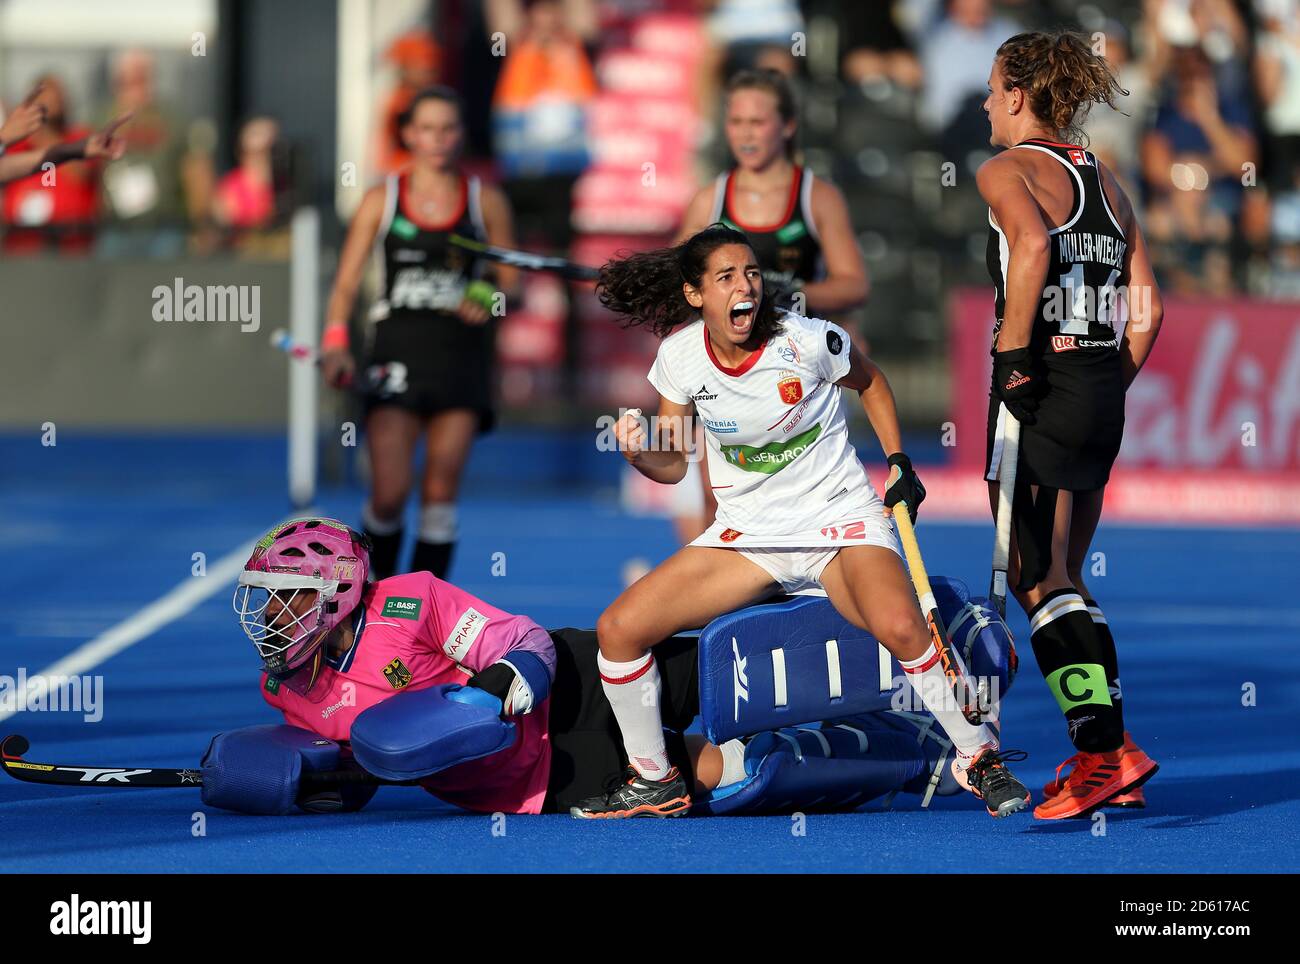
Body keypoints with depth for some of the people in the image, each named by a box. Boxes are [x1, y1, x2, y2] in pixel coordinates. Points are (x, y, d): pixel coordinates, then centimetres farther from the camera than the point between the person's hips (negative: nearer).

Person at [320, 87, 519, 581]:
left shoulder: (485, 201, 7)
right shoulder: (381, 200, 6)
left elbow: (510, 279, 12)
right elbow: (346, 281, 4)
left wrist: (493, 299, -12)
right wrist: (336, 341, -12)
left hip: (460, 352, 1)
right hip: (397, 350, -1)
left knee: (441, 492, -5)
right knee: (389, 493, -11)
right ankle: (378, 585, 13)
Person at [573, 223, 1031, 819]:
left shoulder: (805, 341, -15)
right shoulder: (680, 356, -6)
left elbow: (869, 382, 8)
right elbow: (673, 464, 5)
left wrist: (900, 464, 3)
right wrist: (638, 454, -16)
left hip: (840, 518, -4)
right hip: (747, 534, 4)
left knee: (901, 628, -34)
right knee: (618, 629, -10)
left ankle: (979, 757, -11)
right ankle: (654, 782, 9)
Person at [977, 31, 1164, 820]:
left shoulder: (1008, 169, -5)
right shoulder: (1105, 179, 16)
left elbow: (1032, 244, -27)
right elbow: (1147, 305, 12)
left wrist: (1012, 352, -21)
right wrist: (1110, 390, 18)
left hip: (1041, 391, -7)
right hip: (1102, 393, 8)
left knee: (1039, 582, -7)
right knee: (1065, 582, 15)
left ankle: (1107, 747, -18)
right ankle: (1107, 760, 12)